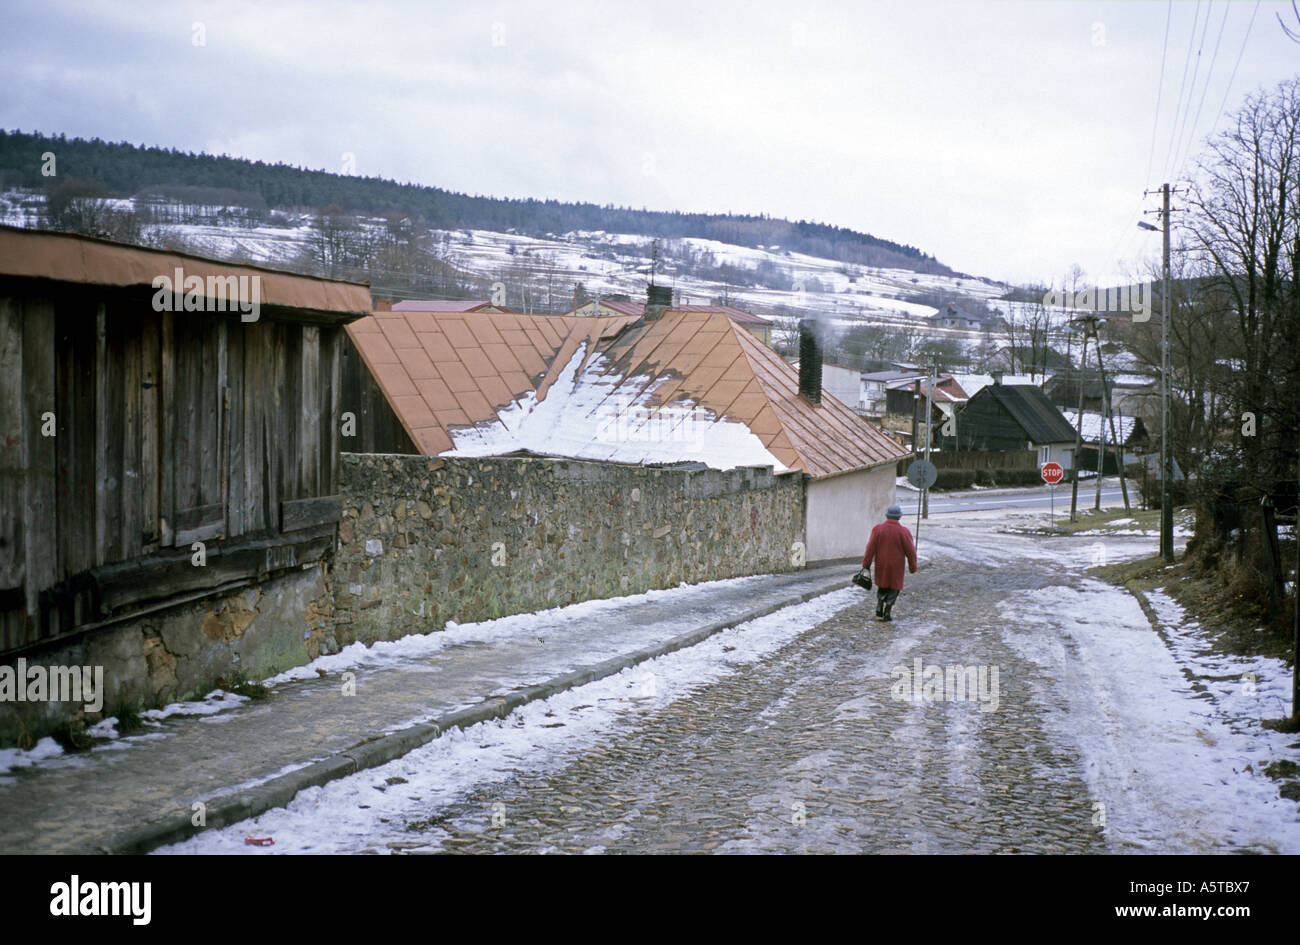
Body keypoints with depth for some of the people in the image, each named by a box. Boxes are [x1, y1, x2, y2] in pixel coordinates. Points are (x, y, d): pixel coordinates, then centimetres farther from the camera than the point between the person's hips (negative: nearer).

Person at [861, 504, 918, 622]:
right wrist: (913, 567, 4)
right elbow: (910, 551, -7)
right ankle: (887, 613, 7)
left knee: (881, 587, 19)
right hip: (896, 567, -2)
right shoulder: (903, 531, -11)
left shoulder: (878, 529, -7)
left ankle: (879, 610, 7)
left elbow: (870, 549, -7)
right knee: (893, 588, 12)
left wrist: (866, 564, 0)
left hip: (881, 565, 2)